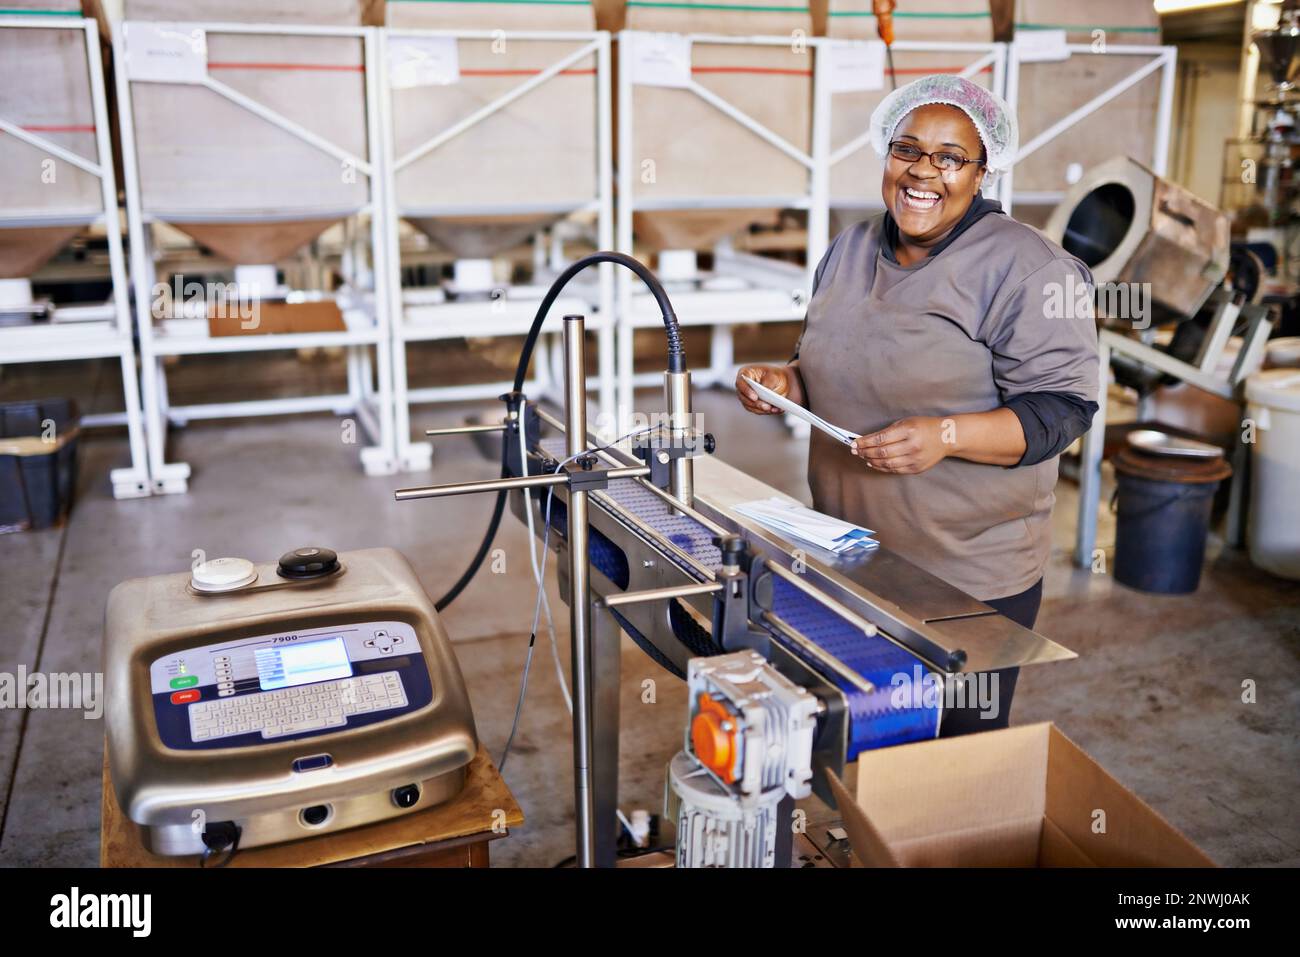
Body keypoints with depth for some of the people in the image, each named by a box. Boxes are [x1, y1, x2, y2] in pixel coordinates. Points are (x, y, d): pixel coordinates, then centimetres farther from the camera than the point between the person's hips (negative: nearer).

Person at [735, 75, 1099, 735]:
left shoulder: (1026, 268, -13)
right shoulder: (850, 251, 8)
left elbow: (1062, 405, -16)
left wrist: (947, 436, -29)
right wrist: (786, 383, -1)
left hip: (971, 576, -5)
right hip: (849, 558, 6)